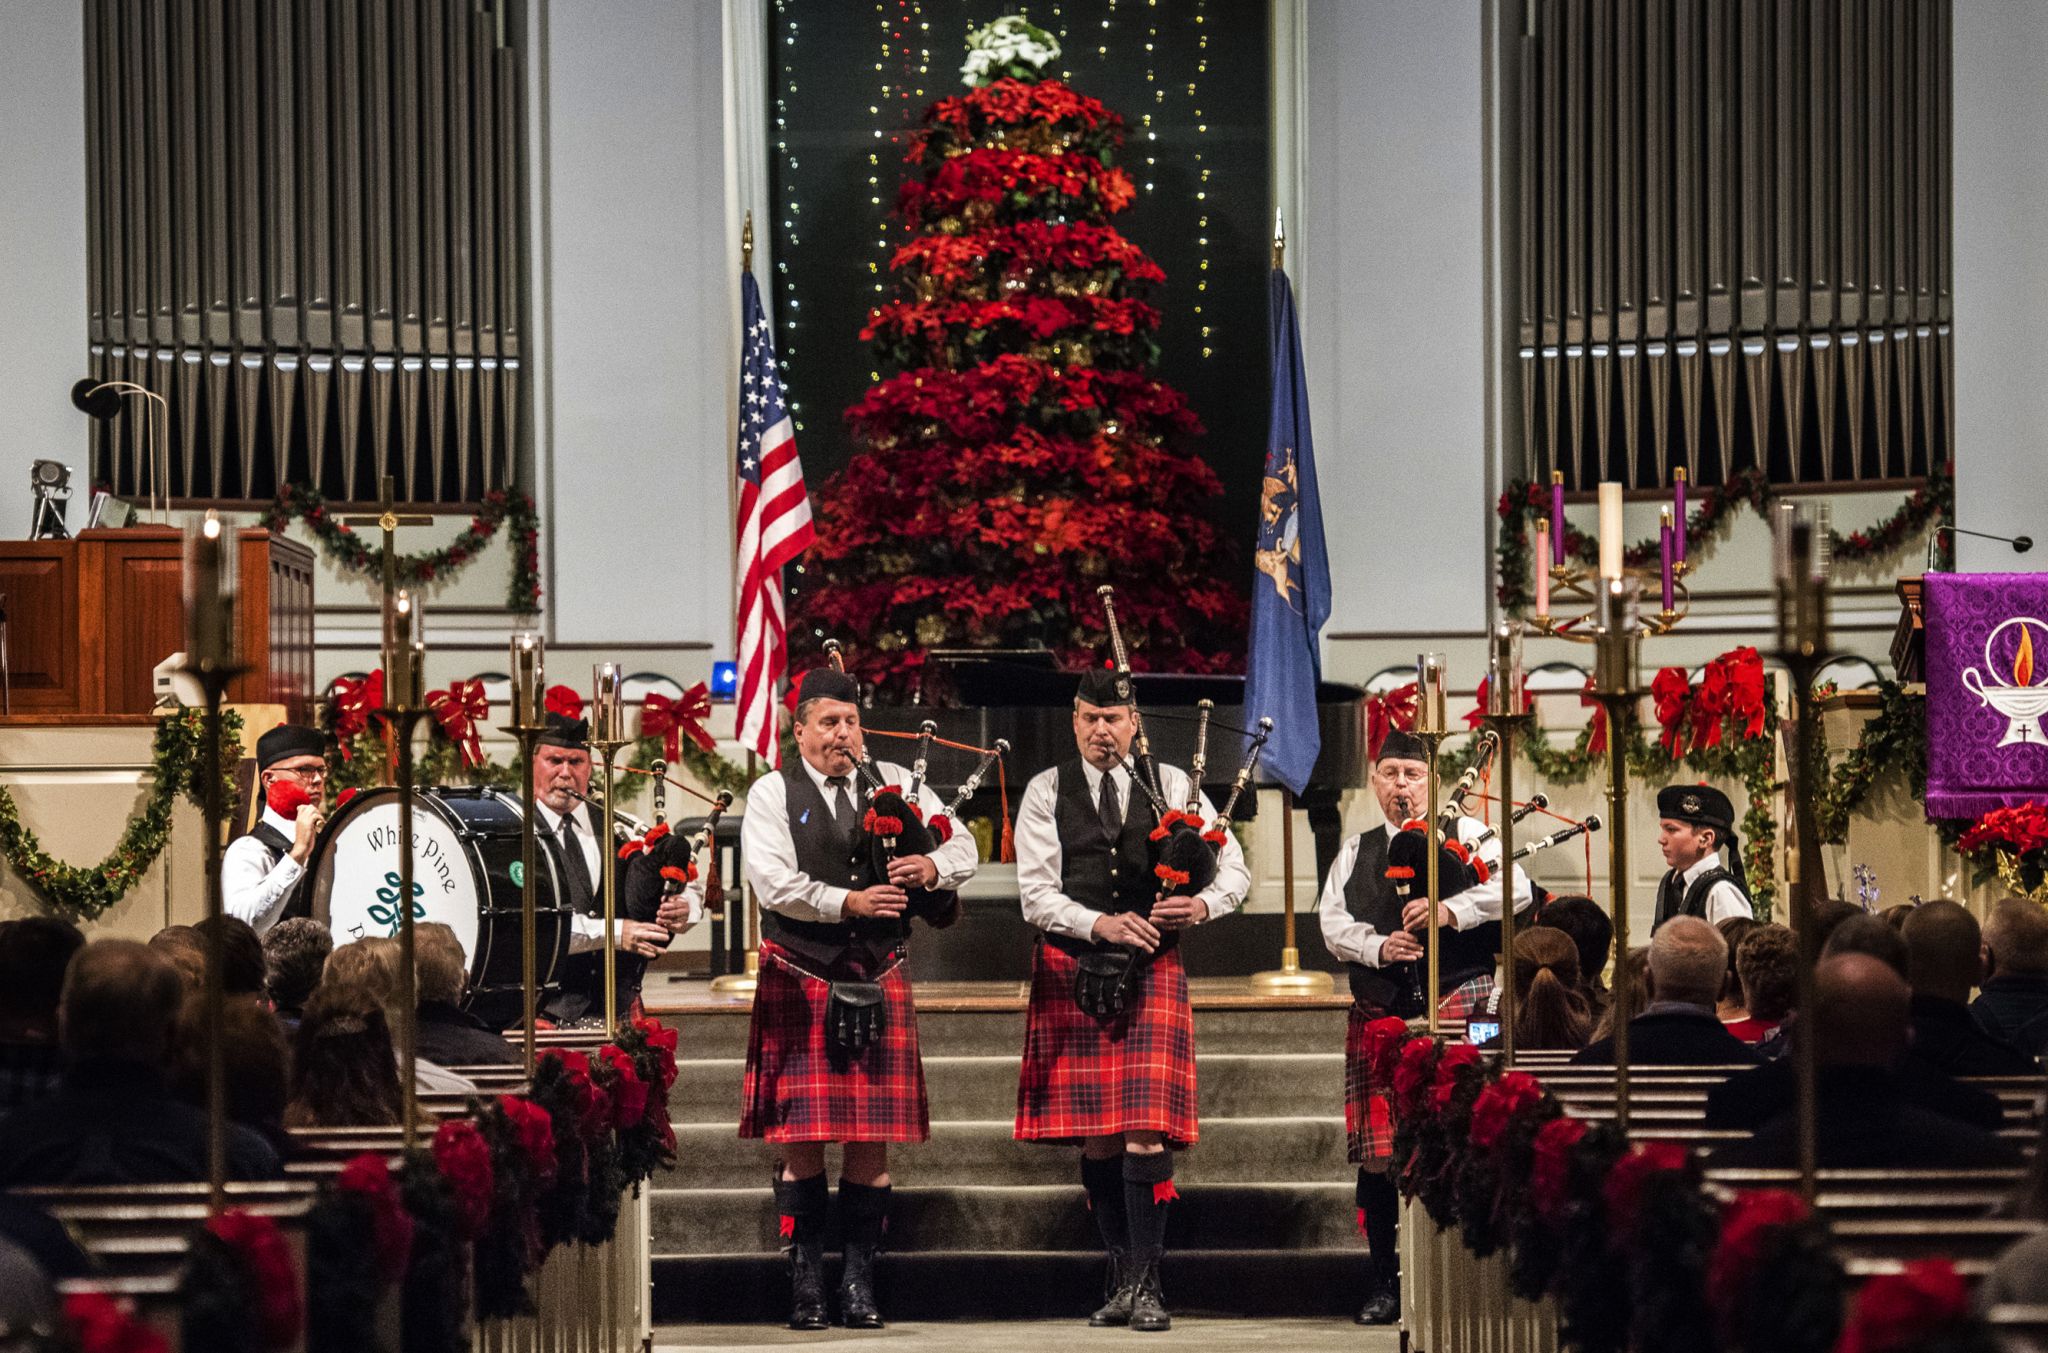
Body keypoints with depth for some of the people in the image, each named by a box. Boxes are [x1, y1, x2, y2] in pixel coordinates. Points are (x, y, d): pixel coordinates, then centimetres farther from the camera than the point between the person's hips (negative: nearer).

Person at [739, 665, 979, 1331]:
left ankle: (860, 1282, 9)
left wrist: (933, 866, -15)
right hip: (801, 983, -3)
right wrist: (847, 901, -19)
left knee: (873, 1139, 2)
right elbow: (773, 882, -12)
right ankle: (806, 1283, 4)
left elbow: (962, 845, 7)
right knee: (802, 1140, -3)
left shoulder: (894, 784, 11)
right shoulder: (773, 795, 1)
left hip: (879, 982, 3)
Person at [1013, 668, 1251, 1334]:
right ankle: (1123, 1275, 16)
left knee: (1146, 1129, -11)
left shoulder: (1171, 785, 7)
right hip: (1072, 970, 1)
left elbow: (1234, 870, 7)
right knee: (1095, 1135, 4)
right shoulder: (1047, 792, 5)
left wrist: (1202, 905, -14)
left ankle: (1147, 1284, -7)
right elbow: (1036, 894, -3)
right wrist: (1101, 923, -18)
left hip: (1152, 971, -1)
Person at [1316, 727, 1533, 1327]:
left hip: (1455, 1003, -3)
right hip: (1379, 1015, 3)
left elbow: (1515, 888, -7)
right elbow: (1333, 922, 7)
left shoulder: (1467, 835, 9)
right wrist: (1380, 947, -12)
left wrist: (1449, 910, -20)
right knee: (1377, 1152, 1)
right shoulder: (1355, 853, 19)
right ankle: (1385, 1283, 10)